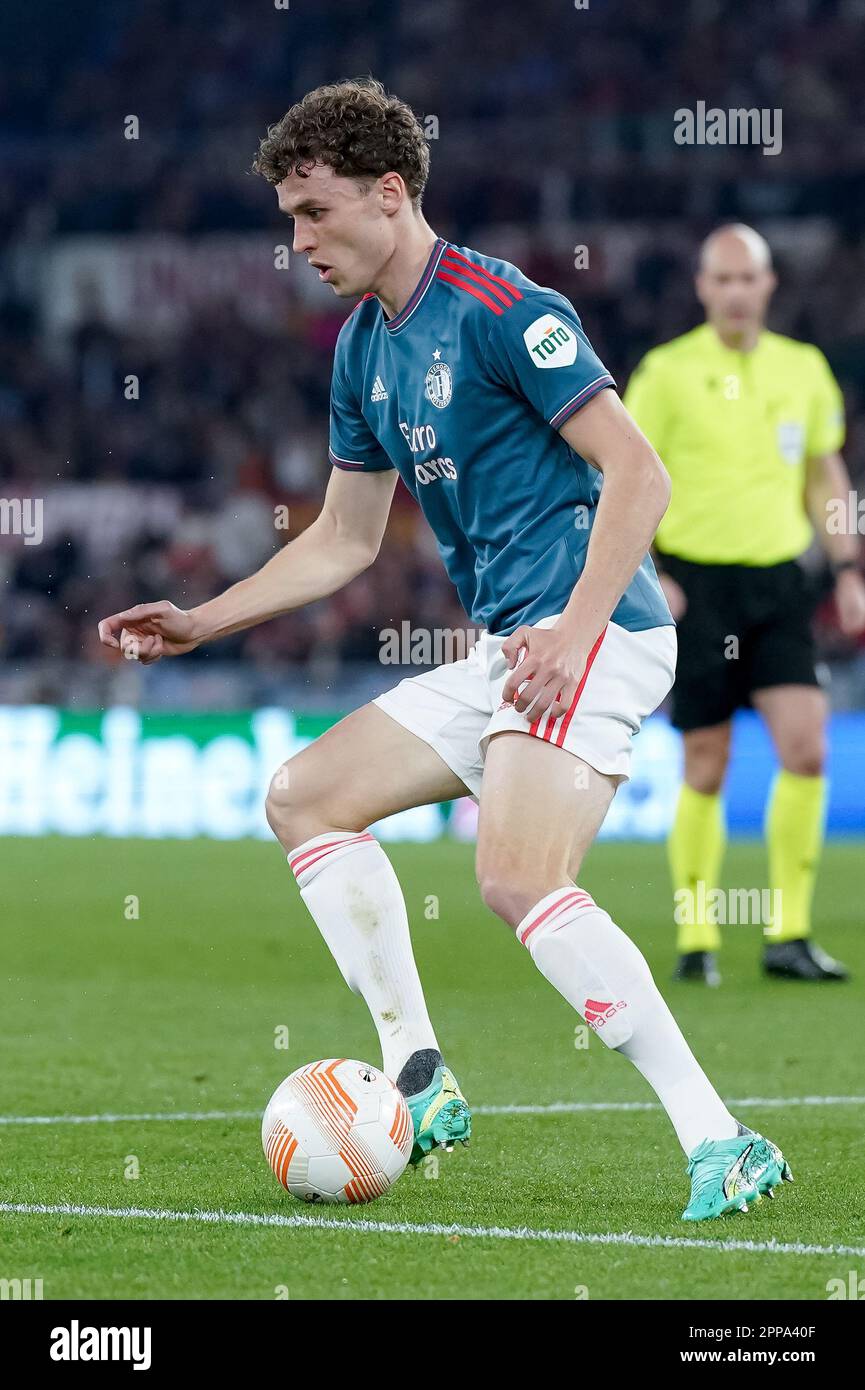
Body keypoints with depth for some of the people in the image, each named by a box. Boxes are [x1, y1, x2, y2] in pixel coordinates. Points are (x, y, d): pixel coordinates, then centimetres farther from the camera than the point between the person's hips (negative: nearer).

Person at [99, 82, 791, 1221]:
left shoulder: (499, 310, -13)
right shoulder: (364, 349, 15)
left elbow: (638, 472, -18)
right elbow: (343, 541, 26)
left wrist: (576, 628, -28)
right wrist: (197, 625, 20)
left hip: (596, 630, -10)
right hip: (502, 646, 10)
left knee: (520, 879, -27)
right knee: (306, 796, 12)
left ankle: (722, 1147, -27)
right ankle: (418, 1085, 9)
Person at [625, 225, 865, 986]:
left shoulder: (804, 368, 8)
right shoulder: (668, 372, -4)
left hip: (779, 581, 3)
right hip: (697, 581, -3)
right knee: (707, 769, -1)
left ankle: (789, 936, -1)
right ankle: (697, 939, 10)